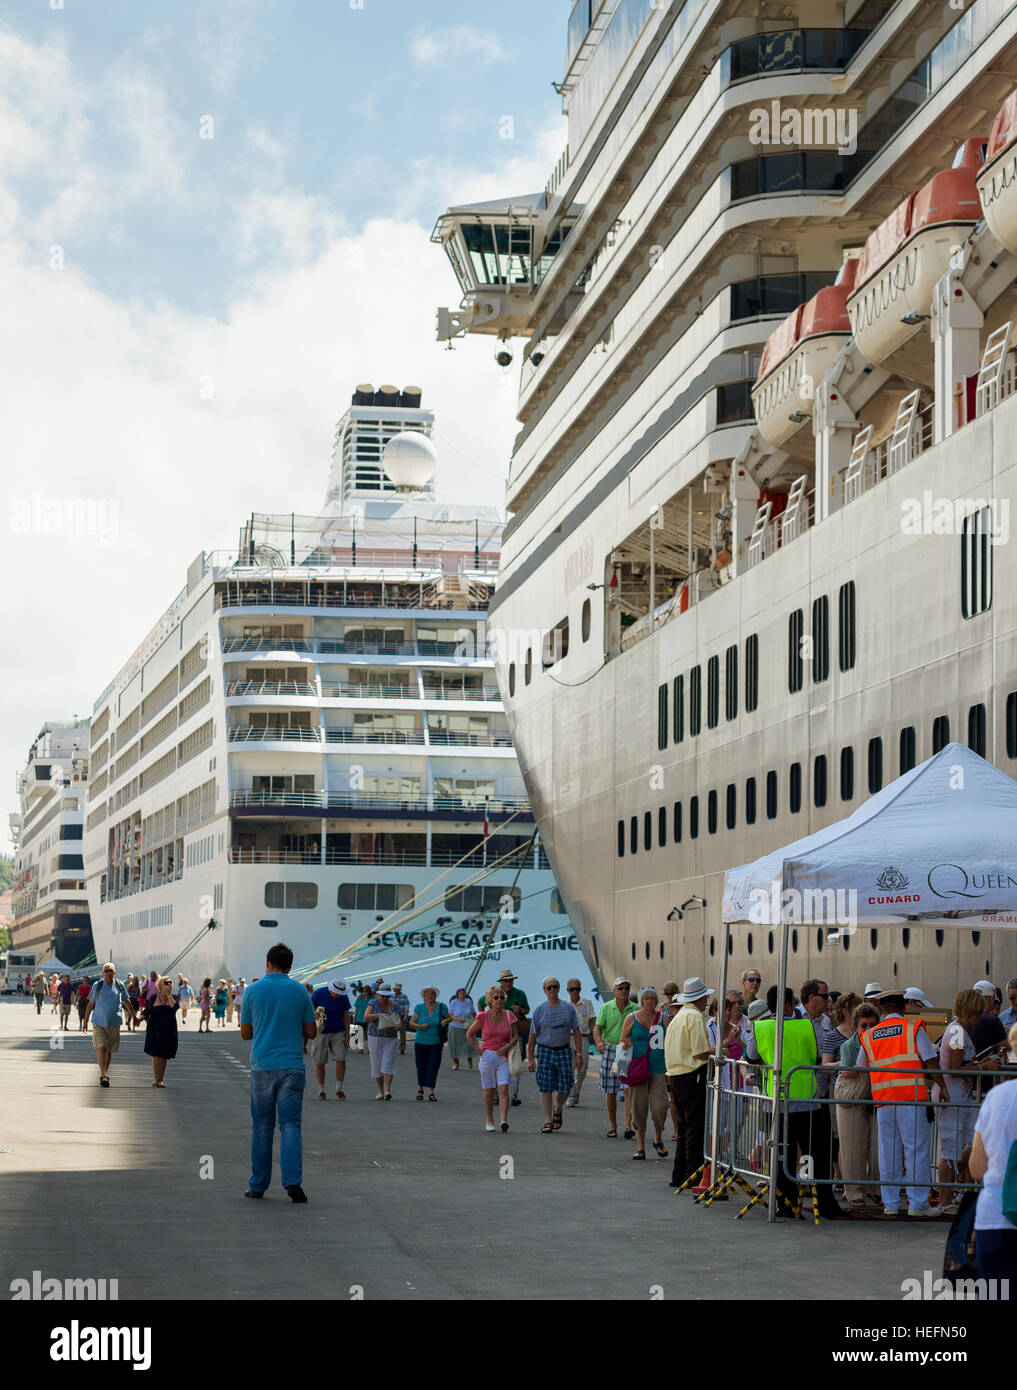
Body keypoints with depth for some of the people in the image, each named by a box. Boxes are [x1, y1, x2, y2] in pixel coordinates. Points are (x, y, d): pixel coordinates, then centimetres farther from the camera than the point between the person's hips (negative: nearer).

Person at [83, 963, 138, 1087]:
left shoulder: (119, 986, 3)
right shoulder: (97, 986, -3)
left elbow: (126, 1002, 18)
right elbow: (90, 1004, 4)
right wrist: (85, 1021, 5)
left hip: (114, 1024, 3)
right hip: (99, 1023, -3)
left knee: (109, 1051, 9)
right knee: (101, 1048, -15)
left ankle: (105, 1072, 24)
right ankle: (103, 1075, -19)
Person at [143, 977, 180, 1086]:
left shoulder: (174, 997, 3)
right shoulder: (153, 998, 1)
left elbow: (175, 1007, -18)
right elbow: (146, 1014, 6)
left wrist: (169, 995, -14)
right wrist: (149, 1024, -6)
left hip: (168, 1031, 2)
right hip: (155, 1031, -1)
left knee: (164, 1056, 6)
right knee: (156, 1055, -7)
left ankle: (161, 1080, 15)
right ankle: (156, 1080, -3)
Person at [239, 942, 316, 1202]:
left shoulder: (253, 990, 1)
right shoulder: (299, 991, 1)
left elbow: (245, 1033, 6)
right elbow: (311, 1032, 5)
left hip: (262, 1066, 0)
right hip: (291, 1066, 0)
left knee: (261, 1126, 9)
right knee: (290, 1125, -1)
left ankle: (258, 1185, 12)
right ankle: (292, 1182, -13)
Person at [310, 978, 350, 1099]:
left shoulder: (344, 997, -2)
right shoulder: (318, 993, -9)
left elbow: (346, 1016, 6)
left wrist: (347, 1035, 3)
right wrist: (315, 1014, -24)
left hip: (338, 1033, 2)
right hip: (320, 1033, -2)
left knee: (341, 1059, -9)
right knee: (320, 1062, 1)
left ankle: (339, 1089, 2)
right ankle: (321, 1091, 13)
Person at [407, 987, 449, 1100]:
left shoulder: (442, 1007, -1)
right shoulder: (419, 1008, -1)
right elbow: (411, 1023, -1)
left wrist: (445, 1021, -9)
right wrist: (420, 1026, -20)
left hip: (436, 1043, 0)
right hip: (421, 1042, 0)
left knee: (433, 1066, -10)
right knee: (421, 1066, 6)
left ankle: (431, 1092, -10)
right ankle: (420, 1088, 29)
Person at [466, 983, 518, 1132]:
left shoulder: (509, 1016, 3)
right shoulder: (483, 1016, -2)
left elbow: (516, 1035, 9)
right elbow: (469, 1034, 6)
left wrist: (508, 1046, -9)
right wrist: (478, 1051, -1)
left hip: (503, 1057, 1)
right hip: (487, 1056, -1)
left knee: (503, 1088, -13)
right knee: (489, 1090, 4)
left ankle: (504, 1120, -22)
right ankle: (489, 1122, 13)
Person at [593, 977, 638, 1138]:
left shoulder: (636, 1009, 4)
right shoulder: (606, 1008, 4)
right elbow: (597, 1027, -3)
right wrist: (598, 1042, -23)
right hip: (610, 1050, 1)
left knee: (630, 1089, -13)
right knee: (610, 1091, 6)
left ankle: (628, 1126, -15)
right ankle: (613, 1126, 18)